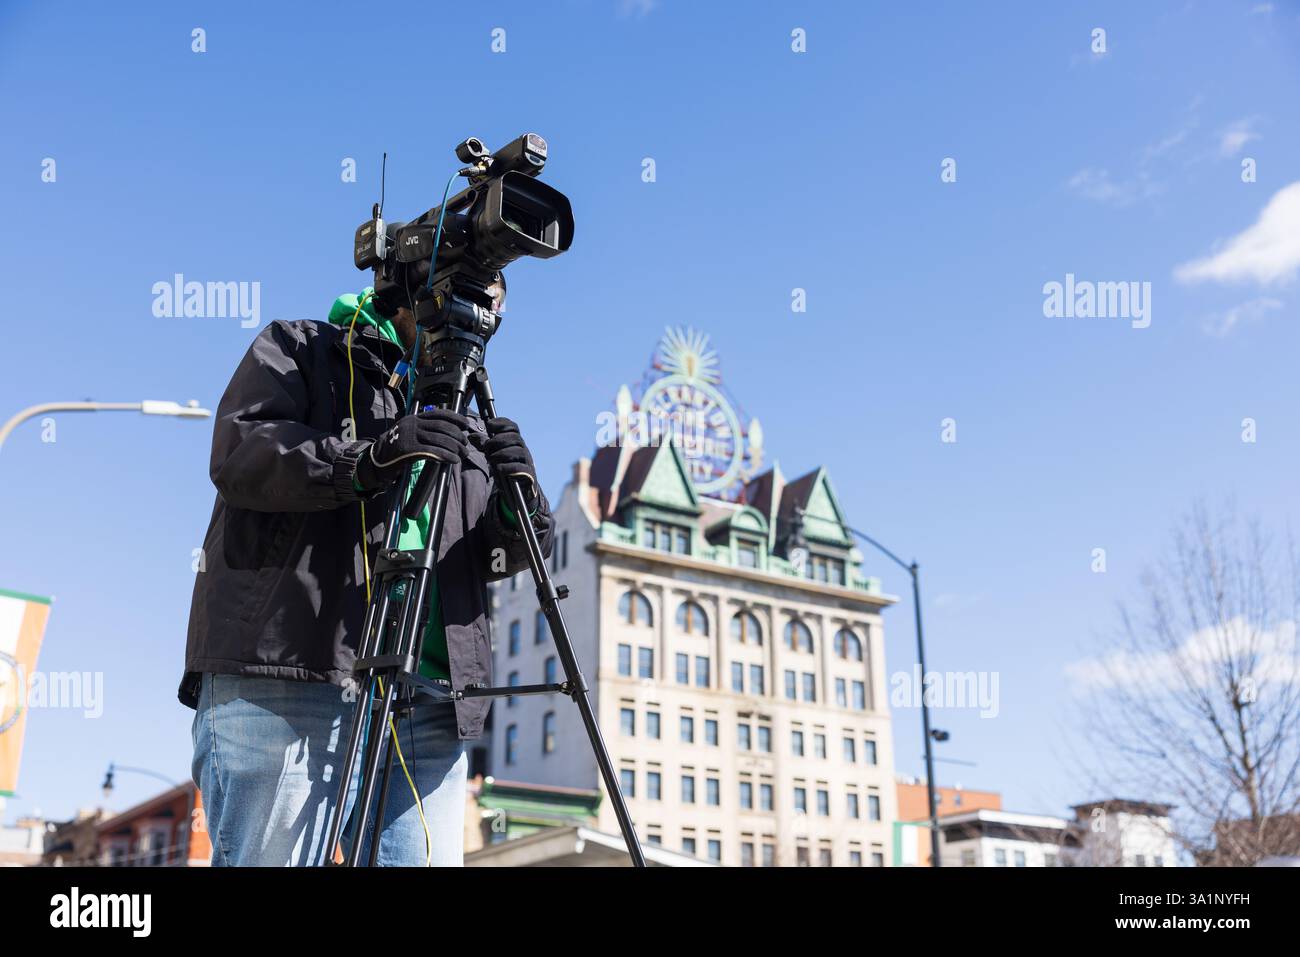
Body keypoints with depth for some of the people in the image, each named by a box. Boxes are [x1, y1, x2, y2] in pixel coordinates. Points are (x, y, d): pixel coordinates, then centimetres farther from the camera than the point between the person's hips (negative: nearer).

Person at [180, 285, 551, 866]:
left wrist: (519, 501, -3)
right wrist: (365, 461, -22)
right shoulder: (298, 351, 12)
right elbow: (238, 452, -7)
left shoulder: (459, 415, 25)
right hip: (284, 688, -5)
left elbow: (500, 555, 20)